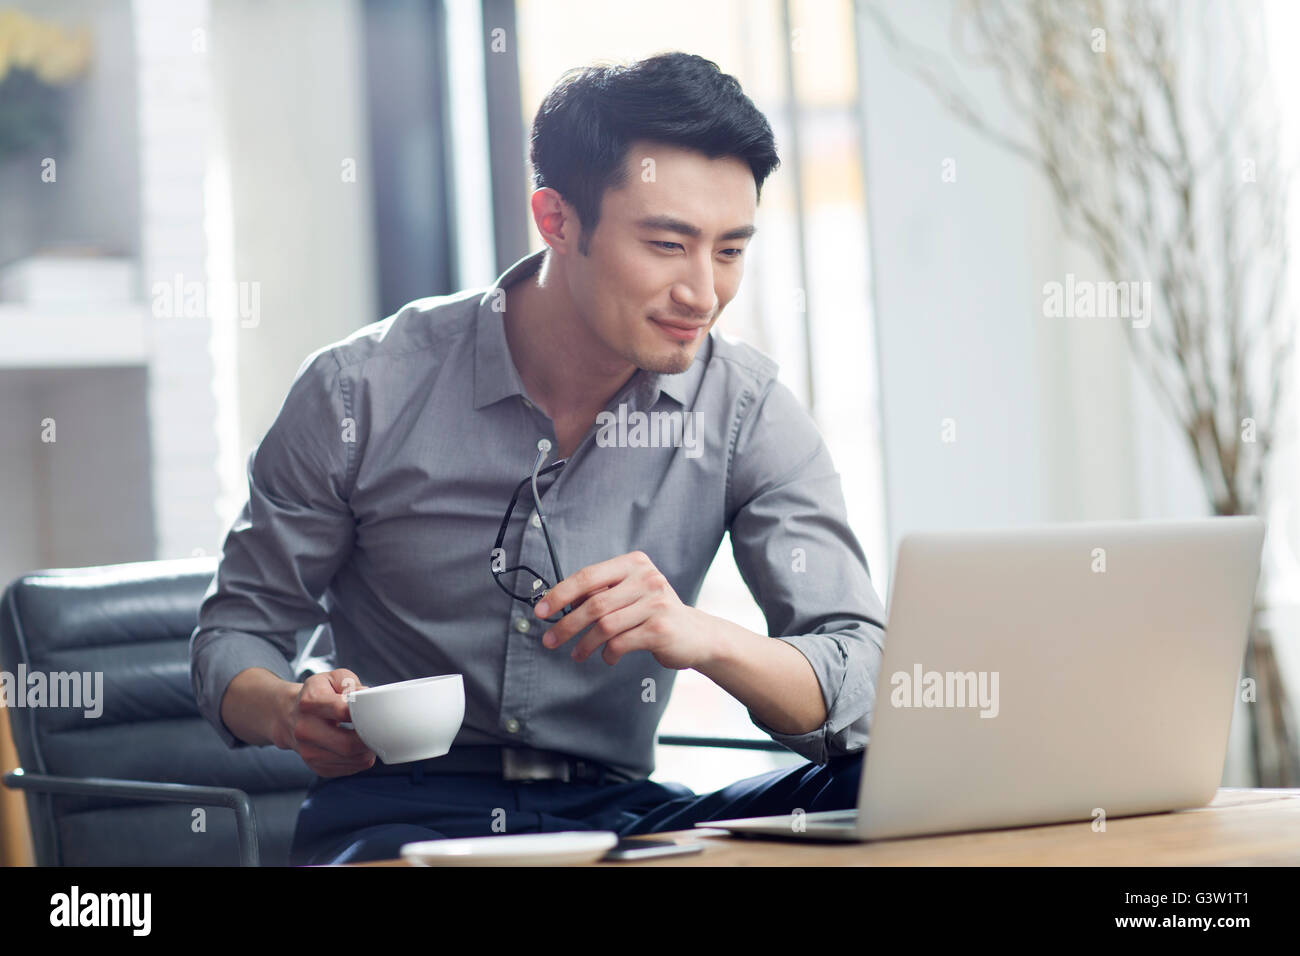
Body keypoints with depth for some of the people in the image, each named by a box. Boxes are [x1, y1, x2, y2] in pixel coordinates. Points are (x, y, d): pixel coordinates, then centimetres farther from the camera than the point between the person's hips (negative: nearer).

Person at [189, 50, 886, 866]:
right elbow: (237, 626, 7)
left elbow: (867, 690, -8)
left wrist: (701, 638, -29)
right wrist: (290, 714, -18)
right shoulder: (362, 394, -4)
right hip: (401, 813, -3)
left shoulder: (747, 410, -1)